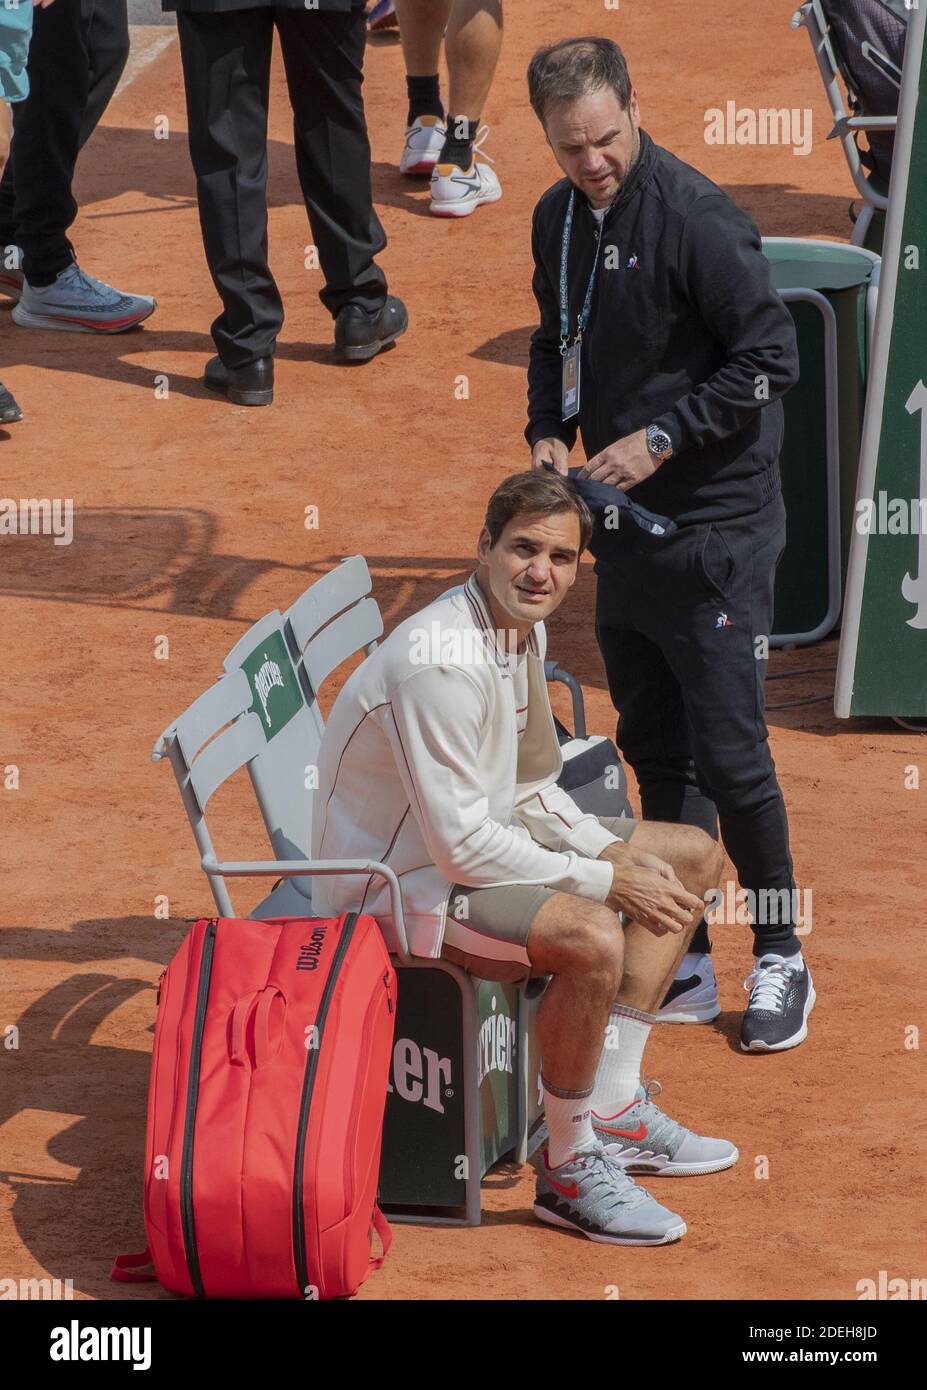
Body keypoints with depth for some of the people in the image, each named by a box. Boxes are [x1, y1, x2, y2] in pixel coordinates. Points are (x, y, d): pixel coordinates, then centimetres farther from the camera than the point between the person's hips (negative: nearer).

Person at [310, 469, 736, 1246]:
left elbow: (531, 792, 14)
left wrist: (618, 855, -2)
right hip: (398, 883, -11)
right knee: (589, 938, -35)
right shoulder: (443, 662, -28)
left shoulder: (523, 628, 3)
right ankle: (570, 1171, -14)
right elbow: (464, 848, -28)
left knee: (692, 858, 14)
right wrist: (605, 879, -20)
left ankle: (612, 1110, 13)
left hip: (484, 835, 11)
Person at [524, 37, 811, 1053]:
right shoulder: (559, 218, 7)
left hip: (713, 530, -7)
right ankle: (685, 966, 21)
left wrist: (661, 439, -18)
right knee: (655, 752, 12)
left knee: (728, 756, -3)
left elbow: (770, 358, -17)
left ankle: (780, 960, 11)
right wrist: (549, 432, 3)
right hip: (623, 524, 7)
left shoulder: (695, 218, -17)